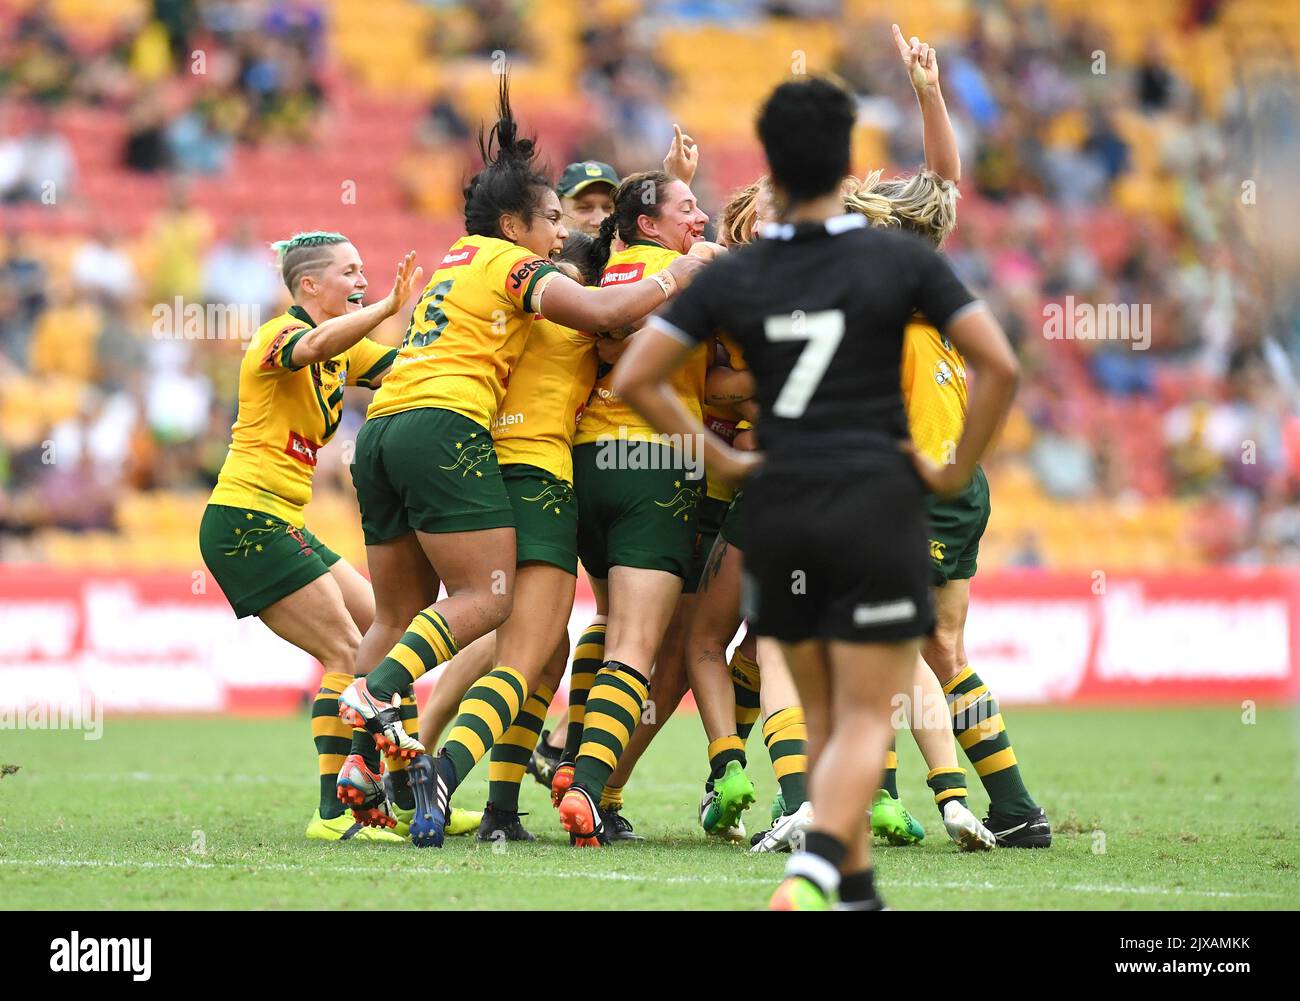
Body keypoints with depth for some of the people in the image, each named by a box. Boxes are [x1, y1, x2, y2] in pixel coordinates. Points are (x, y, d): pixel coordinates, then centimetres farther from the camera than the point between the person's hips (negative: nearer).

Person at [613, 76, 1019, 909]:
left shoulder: (734, 276, 4)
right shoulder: (902, 261, -3)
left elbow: (635, 379, 3)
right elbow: (1000, 367, -8)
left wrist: (720, 459, 10)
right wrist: (960, 470, 3)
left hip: (779, 509, 3)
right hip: (877, 505, -3)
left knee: (825, 715, 17)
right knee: (867, 719, -3)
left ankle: (858, 888, 20)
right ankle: (813, 872, -26)